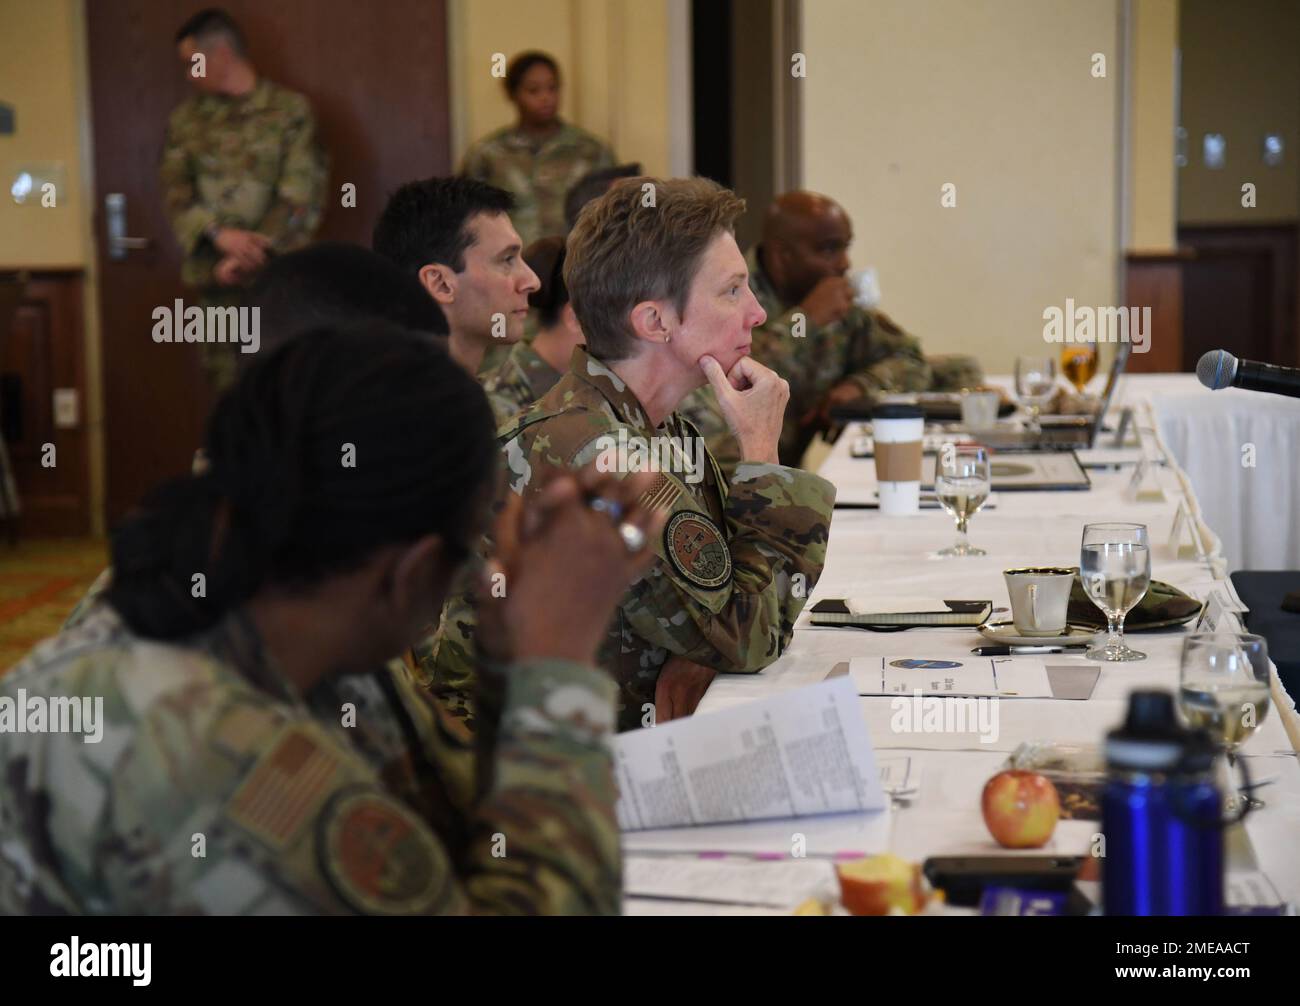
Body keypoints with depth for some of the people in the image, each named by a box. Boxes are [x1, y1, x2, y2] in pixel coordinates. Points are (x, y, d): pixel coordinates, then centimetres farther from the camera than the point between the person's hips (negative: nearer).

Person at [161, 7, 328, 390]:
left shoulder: (289, 110, 0)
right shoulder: (185, 119, 11)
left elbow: (300, 196, -7)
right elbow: (175, 191, 3)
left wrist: (251, 257, -13)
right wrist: (220, 234, -15)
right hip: (214, 277, 3)